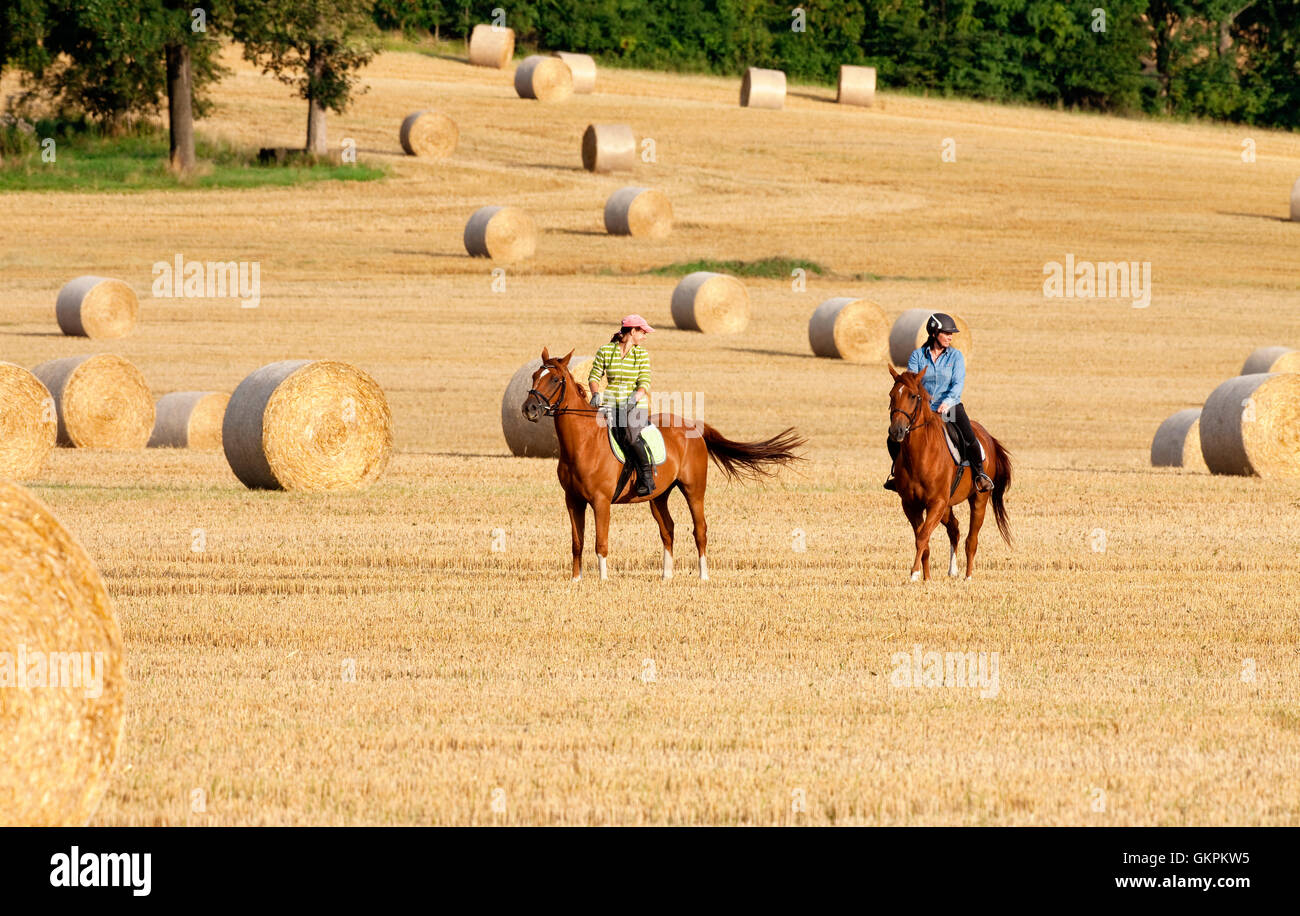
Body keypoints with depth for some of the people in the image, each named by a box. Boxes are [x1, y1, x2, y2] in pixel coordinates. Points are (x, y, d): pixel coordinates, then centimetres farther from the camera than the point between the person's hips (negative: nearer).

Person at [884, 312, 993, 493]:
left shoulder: (955, 356, 1)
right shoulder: (917, 355, 2)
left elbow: (958, 383, -8)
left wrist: (947, 401, -27)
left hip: (950, 408, -1)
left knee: (969, 440, -23)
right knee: (894, 439, -10)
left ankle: (980, 474, 2)